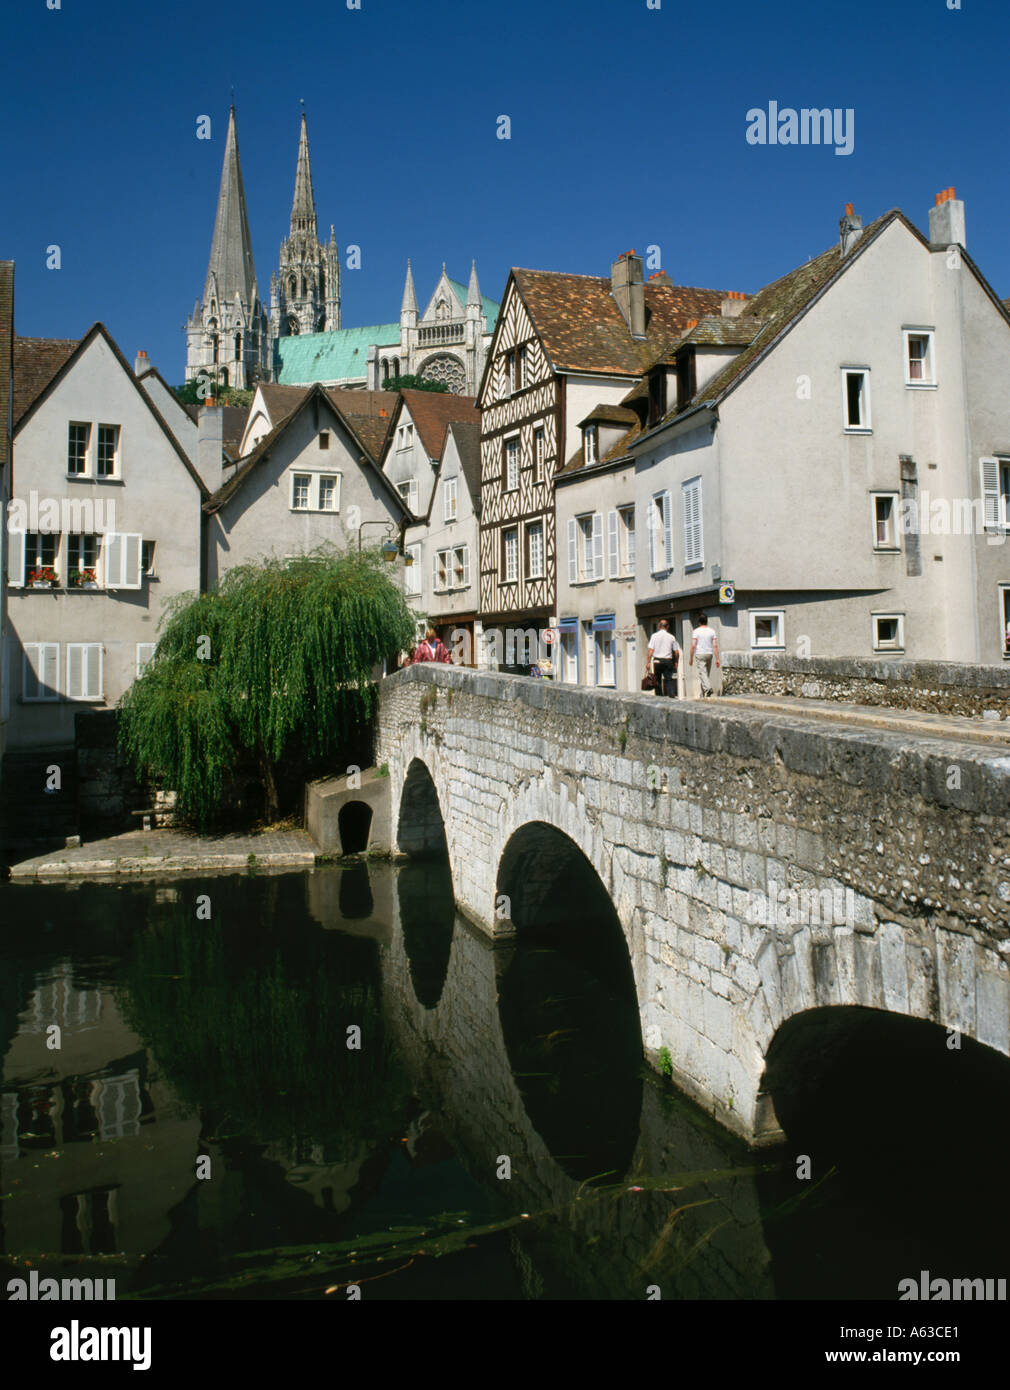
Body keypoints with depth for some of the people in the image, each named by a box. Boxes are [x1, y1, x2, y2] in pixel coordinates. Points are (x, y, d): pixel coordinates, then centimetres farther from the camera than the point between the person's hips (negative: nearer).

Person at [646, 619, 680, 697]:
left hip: (657, 660, 0)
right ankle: (671, 694, -12)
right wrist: (676, 662, 17)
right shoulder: (671, 637, 2)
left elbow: (651, 650, -5)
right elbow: (676, 652, 3)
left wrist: (648, 662, -2)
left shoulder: (654, 636, -1)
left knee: (657, 680, 9)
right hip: (668, 661, 0)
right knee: (669, 679, 1)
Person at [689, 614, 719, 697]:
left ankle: (708, 688, -32)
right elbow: (715, 646, 1)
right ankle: (703, 693, 18)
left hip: (700, 655, -5)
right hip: (709, 654, 5)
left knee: (702, 673, -10)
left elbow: (693, 646, -10)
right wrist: (717, 659, 3)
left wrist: (691, 658, -3)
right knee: (707, 673, 13)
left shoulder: (696, 631, -5)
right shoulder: (711, 631, 6)